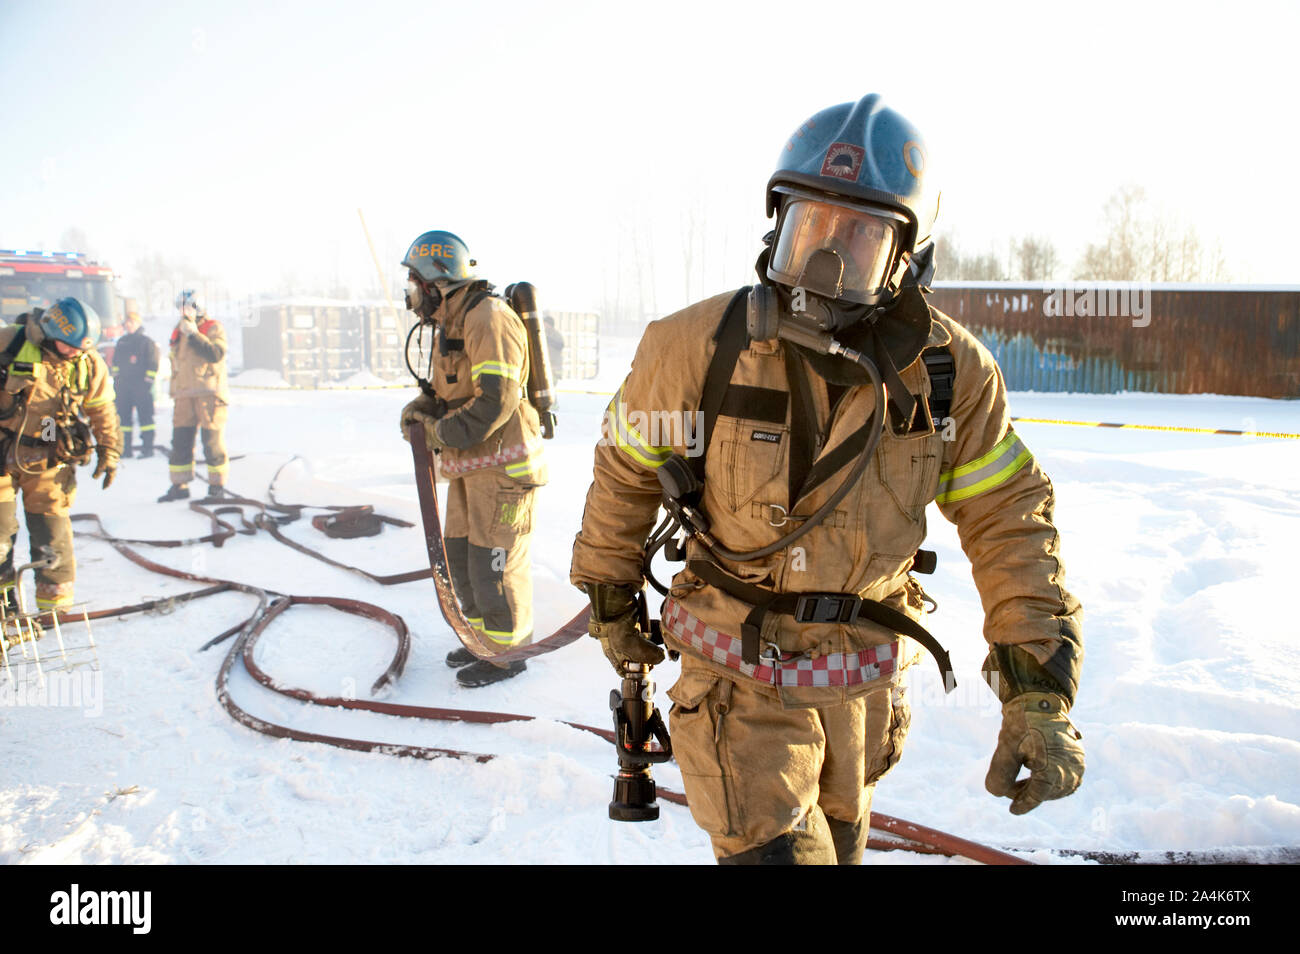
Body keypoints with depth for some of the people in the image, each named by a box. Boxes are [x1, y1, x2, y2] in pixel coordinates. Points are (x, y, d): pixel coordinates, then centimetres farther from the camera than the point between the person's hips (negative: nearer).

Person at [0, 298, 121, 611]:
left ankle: (54, 602, 12)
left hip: (48, 459, 1)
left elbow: (102, 412, 10)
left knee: (51, 530, 0)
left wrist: (109, 452, 11)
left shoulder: (90, 365, -3)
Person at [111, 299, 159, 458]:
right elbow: (115, 362, 23)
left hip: (141, 386, -6)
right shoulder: (121, 342, 17)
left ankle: (148, 448, -3)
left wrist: (148, 382, -10)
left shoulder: (147, 342, 0)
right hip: (123, 385, 6)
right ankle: (126, 448, 12)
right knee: (123, 416, 6)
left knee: (145, 416, -6)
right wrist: (115, 380, 16)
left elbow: (153, 364, -3)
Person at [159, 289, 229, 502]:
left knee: (212, 443, -5)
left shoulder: (213, 328, 0)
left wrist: (193, 334, -16)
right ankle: (179, 486, 11)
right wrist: (174, 392, 22)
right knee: (180, 442, 5)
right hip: (184, 396, 6)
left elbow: (216, 354, -17)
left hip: (209, 394, -6)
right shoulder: (178, 331, 19)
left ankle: (217, 485, 4)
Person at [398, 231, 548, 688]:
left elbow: (497, 397, -25)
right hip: (470, 464, 10)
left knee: (493, 563, -3)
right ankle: (483, 636, 31)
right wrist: (423, 408, 1)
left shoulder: (487, 317, -17)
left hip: (502, 464, -10)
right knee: (460, 554, 16)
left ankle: (507, 653, 12)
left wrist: (442, 431, -18)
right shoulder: (454, 324, 16)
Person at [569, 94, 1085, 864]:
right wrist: (611, 599, 8)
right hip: (739, 678, -3)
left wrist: (1041, 691, -14)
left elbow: (1010, 521, -8)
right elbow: (626, 472, -4)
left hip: (866, 679, 4)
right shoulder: (700, 348, -21)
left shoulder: (952, 374, -15)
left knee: (837, 840, 27)